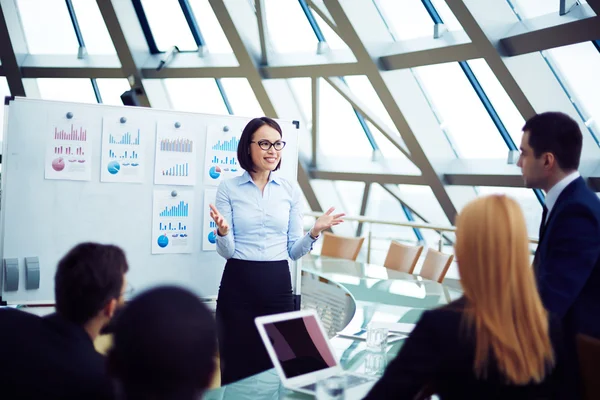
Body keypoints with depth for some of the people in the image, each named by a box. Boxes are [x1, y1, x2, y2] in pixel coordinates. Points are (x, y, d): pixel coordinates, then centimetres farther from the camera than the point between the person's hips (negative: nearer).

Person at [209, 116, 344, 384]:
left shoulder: (291, 191, 5)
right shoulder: (228, 188, -1)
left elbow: (294, 251, 6)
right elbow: (226, 251, -4)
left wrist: (314, 232, -12)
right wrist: (222, 232, -24)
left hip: (278, 284, 2)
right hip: (238, 285, -2)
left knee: (275, 366, 10)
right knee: (237, 369, 5)